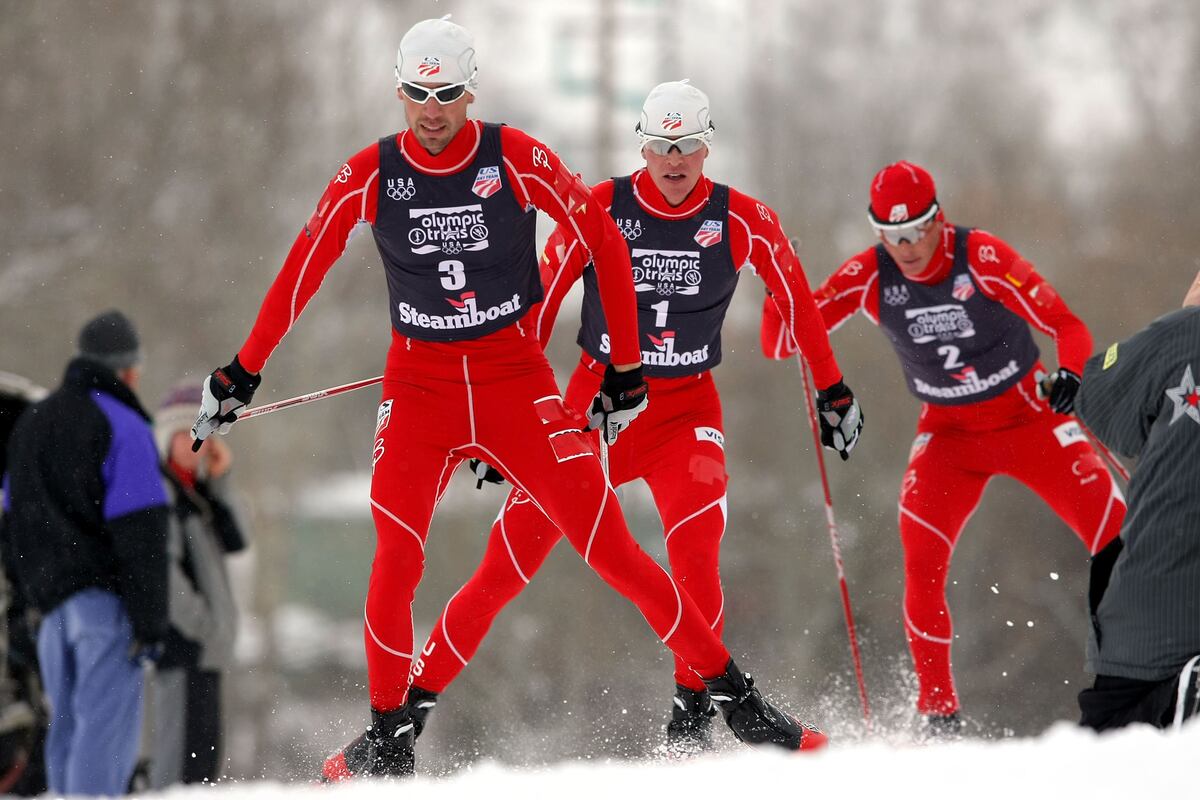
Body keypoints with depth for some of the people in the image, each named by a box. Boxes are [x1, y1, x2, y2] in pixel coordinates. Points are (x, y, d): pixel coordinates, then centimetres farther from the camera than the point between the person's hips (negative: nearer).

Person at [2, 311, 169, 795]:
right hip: (104, 598, -7)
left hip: (50, 595, 7)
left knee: (67, 726, 11)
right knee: (106, 728, -9)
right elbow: (139, 532, -13)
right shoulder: (123, 428, -7)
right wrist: (150, 620, -12)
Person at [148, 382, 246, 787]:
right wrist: (199, 621, -19)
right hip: (181, 636, -10)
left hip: (204, 643, 10)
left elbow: (233, 541, 12)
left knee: (205, 754, 11)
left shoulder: (194, 488, 19)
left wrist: (220, 481, 3)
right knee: (181, 753, -16)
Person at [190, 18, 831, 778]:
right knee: (396, 559, -15)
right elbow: (302, 271, 4)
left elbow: (606, 242, -2)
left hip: (517, 380, -1)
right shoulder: (370, 175, -2)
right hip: (419, 387, 1)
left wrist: (626, 367, -2)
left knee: (609, 545, -9)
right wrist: (241, 375, 5)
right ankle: (389, 736, 1)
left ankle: (734, 694, -2)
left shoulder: (517, 159, -7)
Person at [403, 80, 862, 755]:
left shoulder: (742, 220, -4)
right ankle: (420, 693, 2)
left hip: (686, 410, 0)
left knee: (695, 543, -24)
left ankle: (694, 706, -7)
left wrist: (835, 392, 14)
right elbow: (540, 301, -2)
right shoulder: (600, 209, -7)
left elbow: (797, 299, 9)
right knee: (514, 551, -5)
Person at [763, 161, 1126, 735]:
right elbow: (783, 340, -9)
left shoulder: (983, 258, -20)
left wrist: (1070, 371, -43)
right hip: (947, 431, 2)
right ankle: (938, 708, -7)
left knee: (1117, 537, -16)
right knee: (922, 561, -18)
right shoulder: (869, 277, -11)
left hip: (1027, 417, -2)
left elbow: (1066, 326, -22)